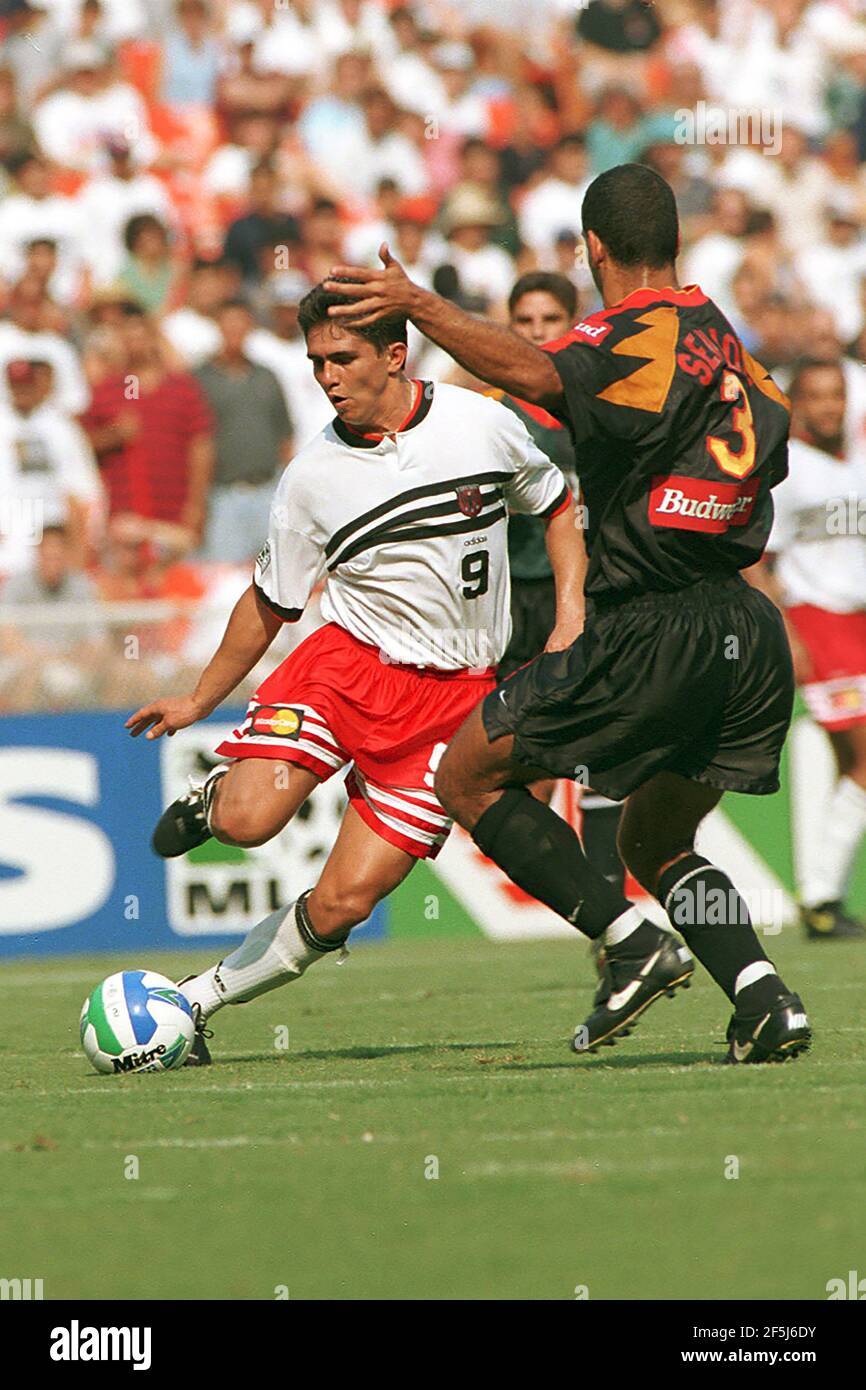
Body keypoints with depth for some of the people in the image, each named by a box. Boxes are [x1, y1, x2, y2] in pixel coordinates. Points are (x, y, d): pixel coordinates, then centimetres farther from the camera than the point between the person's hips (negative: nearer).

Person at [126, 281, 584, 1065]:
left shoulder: (483, 425, -3)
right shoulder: (313, 478, -2)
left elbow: (555, 505, 15)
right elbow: (270, 603, 12)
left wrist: (570, 616, 1)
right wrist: (199, 701, 16)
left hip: (454, 695, 0)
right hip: (347, 663, 0)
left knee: (341, 905, -10)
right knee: (246, 821, -27)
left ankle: (197, 1000, 8)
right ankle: (213, 800, 10)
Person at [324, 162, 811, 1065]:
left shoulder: (633, 338, -9)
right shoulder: (725, 341, 16)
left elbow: (535, 375, -28)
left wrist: (417, 304, -32)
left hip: (650, 632, -8)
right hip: (751, 637, 8)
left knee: (468, 776, 6)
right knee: (654, 844, 23)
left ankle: (633, 943, -7)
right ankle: (763, 1000, 0)